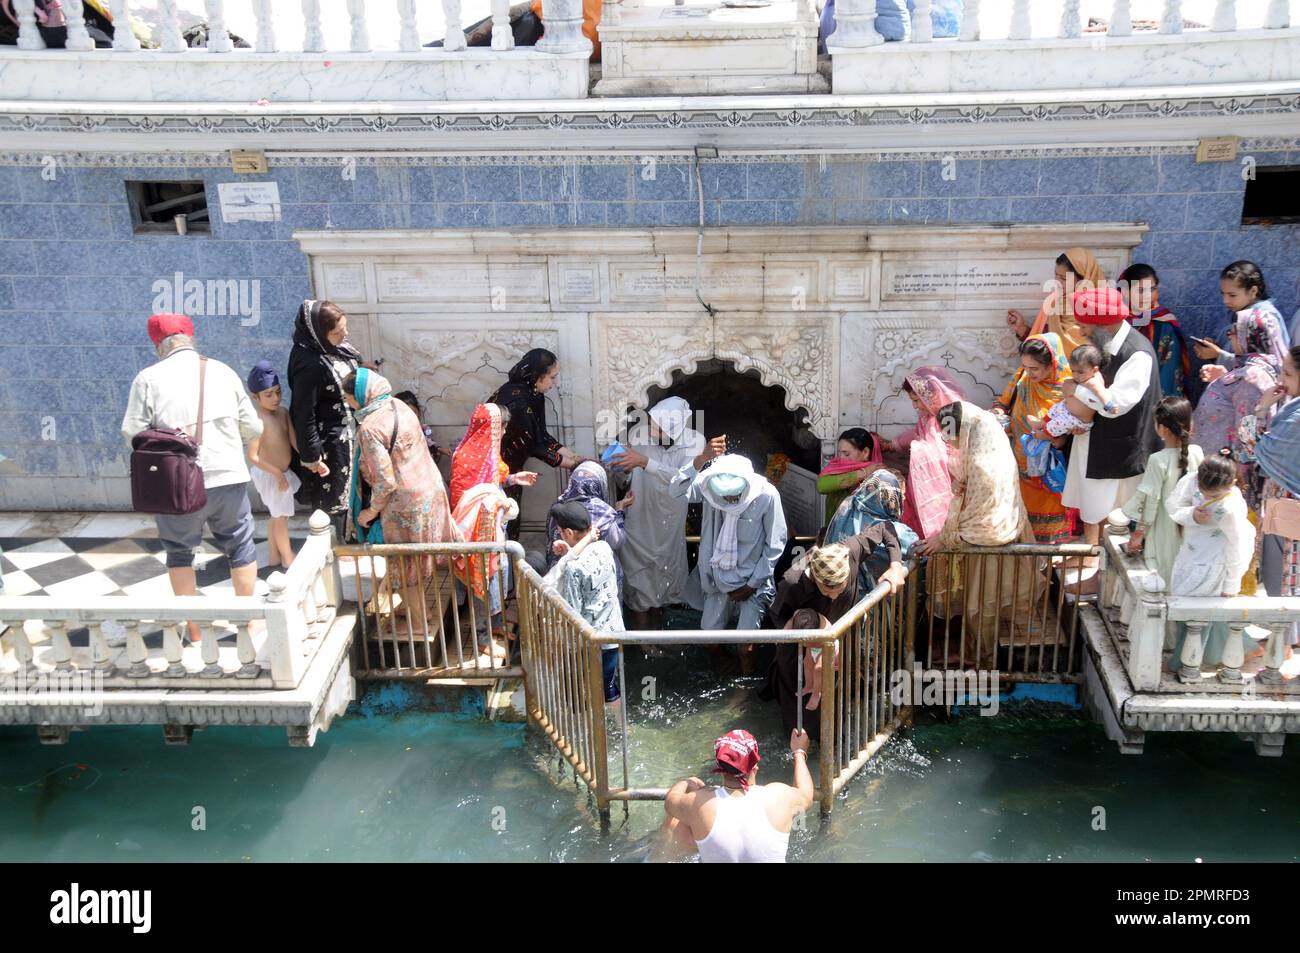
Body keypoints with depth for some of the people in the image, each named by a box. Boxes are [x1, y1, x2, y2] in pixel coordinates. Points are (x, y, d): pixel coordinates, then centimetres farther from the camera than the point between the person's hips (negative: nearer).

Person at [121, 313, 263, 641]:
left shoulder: (148, 378, -3)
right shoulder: (222, 371, 4)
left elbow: (132, 433, -4)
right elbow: (253, 429, 6)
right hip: (228, 478, 1)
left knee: (180, 552, 18)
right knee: (240, 547, 17)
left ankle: (194, 629, 24)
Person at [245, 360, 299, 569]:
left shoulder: (283, 412, -5)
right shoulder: (258, 420, -26)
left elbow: (295, 441, -9)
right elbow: (253, 456, -25)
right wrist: (277, 473, -22)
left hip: (283, 473, 8)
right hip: (270, 475, -8)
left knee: (276, 516, 21)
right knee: (281, 517, 8)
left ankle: (273, 557, 37)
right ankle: (288, 559, 25)